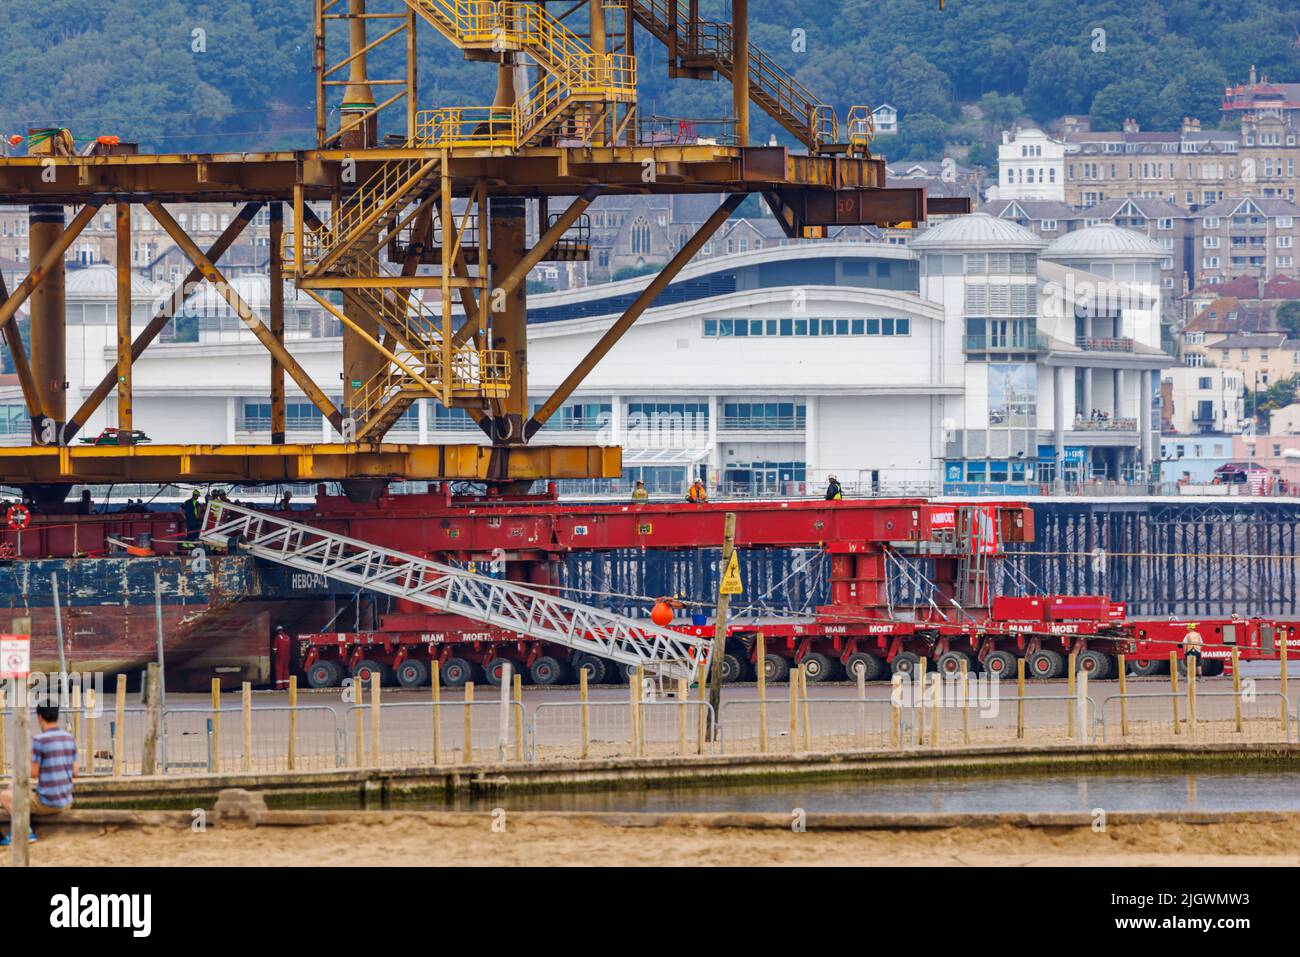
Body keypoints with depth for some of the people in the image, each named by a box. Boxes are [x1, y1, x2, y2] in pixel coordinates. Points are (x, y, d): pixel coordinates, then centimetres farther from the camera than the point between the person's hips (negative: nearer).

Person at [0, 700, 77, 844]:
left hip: (47, 803, -7)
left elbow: (33, 773, -13)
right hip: (66, 802, 7)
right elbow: (75, 773, 8)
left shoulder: (39, 739, -17)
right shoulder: (69, 739, 4)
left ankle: (25, 831, 0)